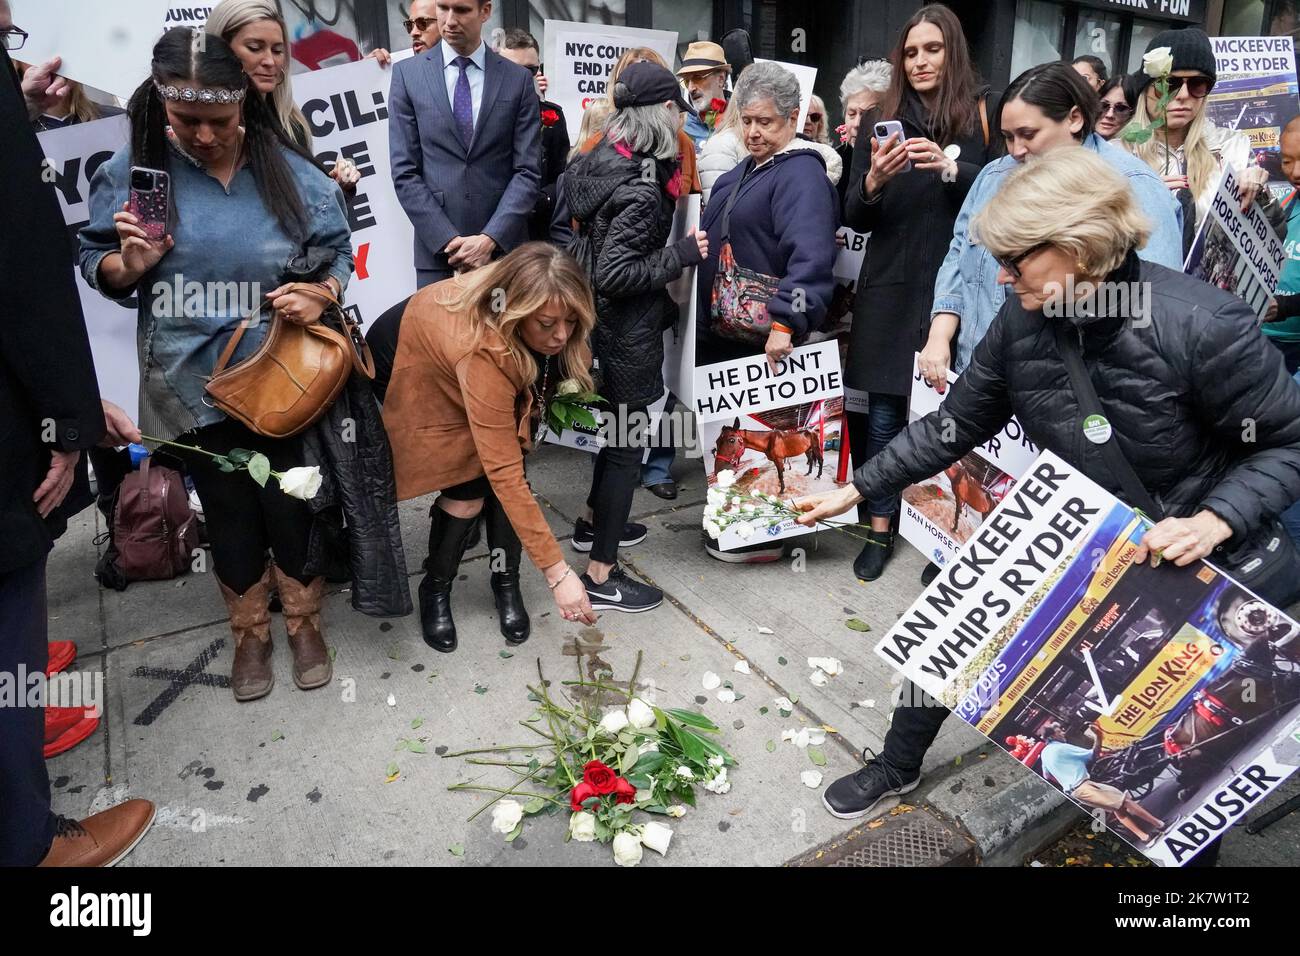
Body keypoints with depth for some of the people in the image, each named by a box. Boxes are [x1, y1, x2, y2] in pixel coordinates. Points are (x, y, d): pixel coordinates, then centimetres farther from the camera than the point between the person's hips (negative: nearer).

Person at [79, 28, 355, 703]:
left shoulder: (287, 167, -6)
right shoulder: (134, 168, -4)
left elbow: (338, 253, 2)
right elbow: (96, 267, 4)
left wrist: (321, 294, -18)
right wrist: (129, 264, -18)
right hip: (191, 381, 1)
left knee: (289, 503, 8)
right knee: (228, 509, 14)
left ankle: (304, 621, 34)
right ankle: (249, 633, 36)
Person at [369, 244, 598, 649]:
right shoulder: (482, 351, -44)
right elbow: (505, 474, -44)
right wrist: (557, 571, -42)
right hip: (404, 368, -5)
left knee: (494, 465, -11)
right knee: (468, 488, -15)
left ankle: (505, 581, 8)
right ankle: (435, 590, 10)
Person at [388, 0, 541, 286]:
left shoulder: (519, 79, 5)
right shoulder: (407, 73, 5)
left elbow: (527, 171, 0)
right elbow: (404, 172, 0)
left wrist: (490, 239, -12)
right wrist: (448, 240, -10)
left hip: (504, 246, 0)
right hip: (437, 249, 0)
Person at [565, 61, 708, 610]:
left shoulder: (603, 161, 4)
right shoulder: (641, 188, -23)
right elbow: (615, 274, -27)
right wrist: (682, 254, -19)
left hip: (603, 322, 9)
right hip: (628, 333, -9)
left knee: (617, 430, 25)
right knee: (627, 444, 0)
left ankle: (594, 521, 43)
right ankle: (601, 577, 10)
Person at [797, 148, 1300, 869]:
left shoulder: (1201, 325, -28)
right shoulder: (1022, 319, -13)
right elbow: (955, 424, -5)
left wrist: (1215, 520, -32)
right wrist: (856, 489, -6)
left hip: (1199, 562, -4)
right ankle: (897, 765, 29)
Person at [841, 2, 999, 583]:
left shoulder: (984, 115, 3)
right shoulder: (880, 123, 9)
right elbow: (854, 219, 6)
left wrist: (951, 168, -20)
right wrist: (874, 181, -15)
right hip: (890, 290, 2)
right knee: (883, 411, 3)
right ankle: (880, 529, 15)